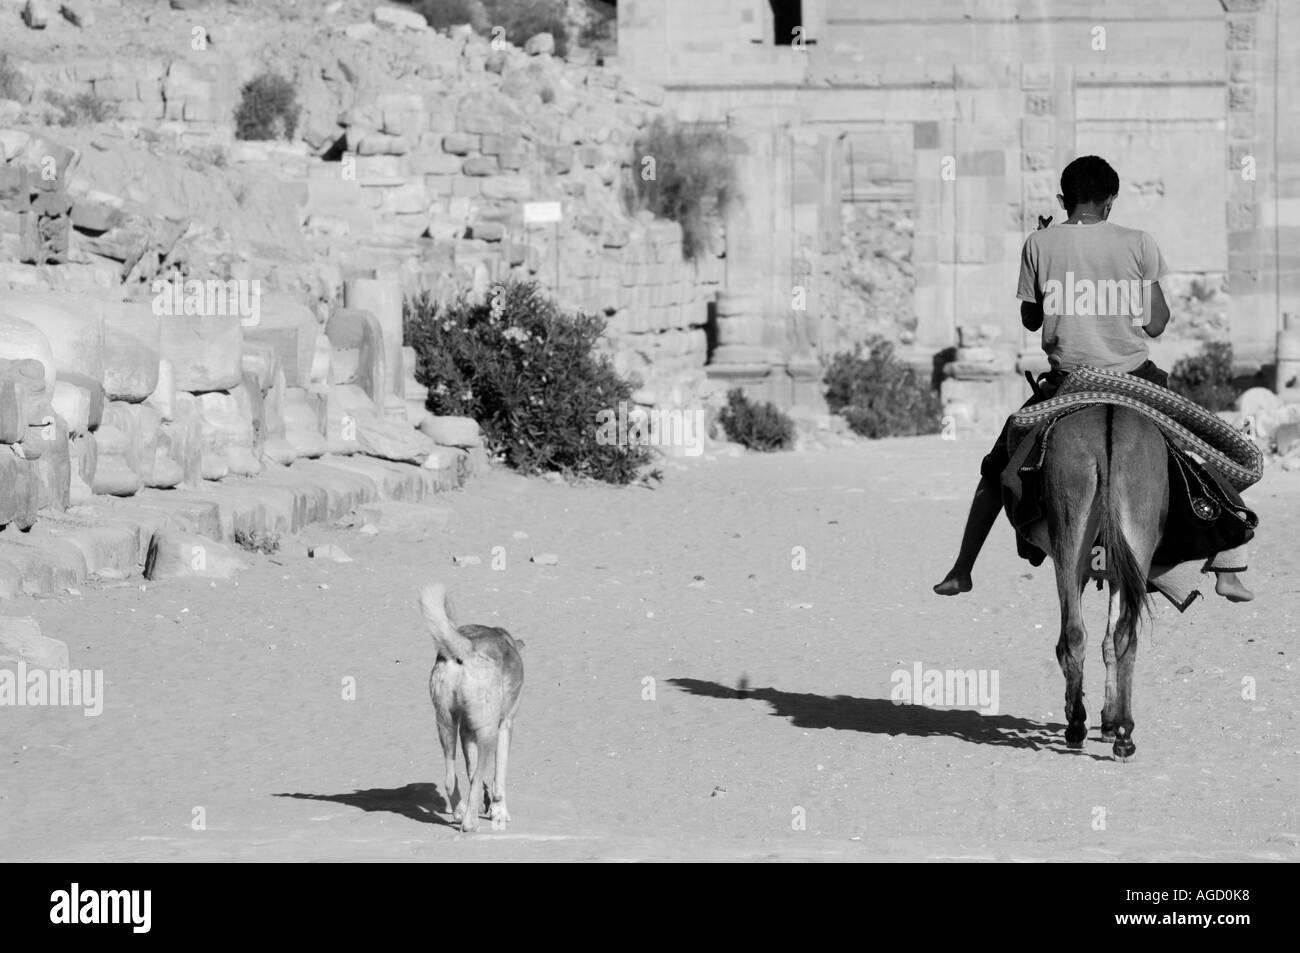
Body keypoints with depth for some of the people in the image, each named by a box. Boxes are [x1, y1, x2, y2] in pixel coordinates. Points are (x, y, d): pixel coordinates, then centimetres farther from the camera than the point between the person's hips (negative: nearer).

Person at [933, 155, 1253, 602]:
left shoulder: (1040, 244, -1)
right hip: (1135, 379, -1)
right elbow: (1155, 324, -3)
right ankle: (1227, 570, 6)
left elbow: (1030, 319, 9)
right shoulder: (1138, 243, -3)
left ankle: (961, 571, 19)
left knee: (999, 469, 21)